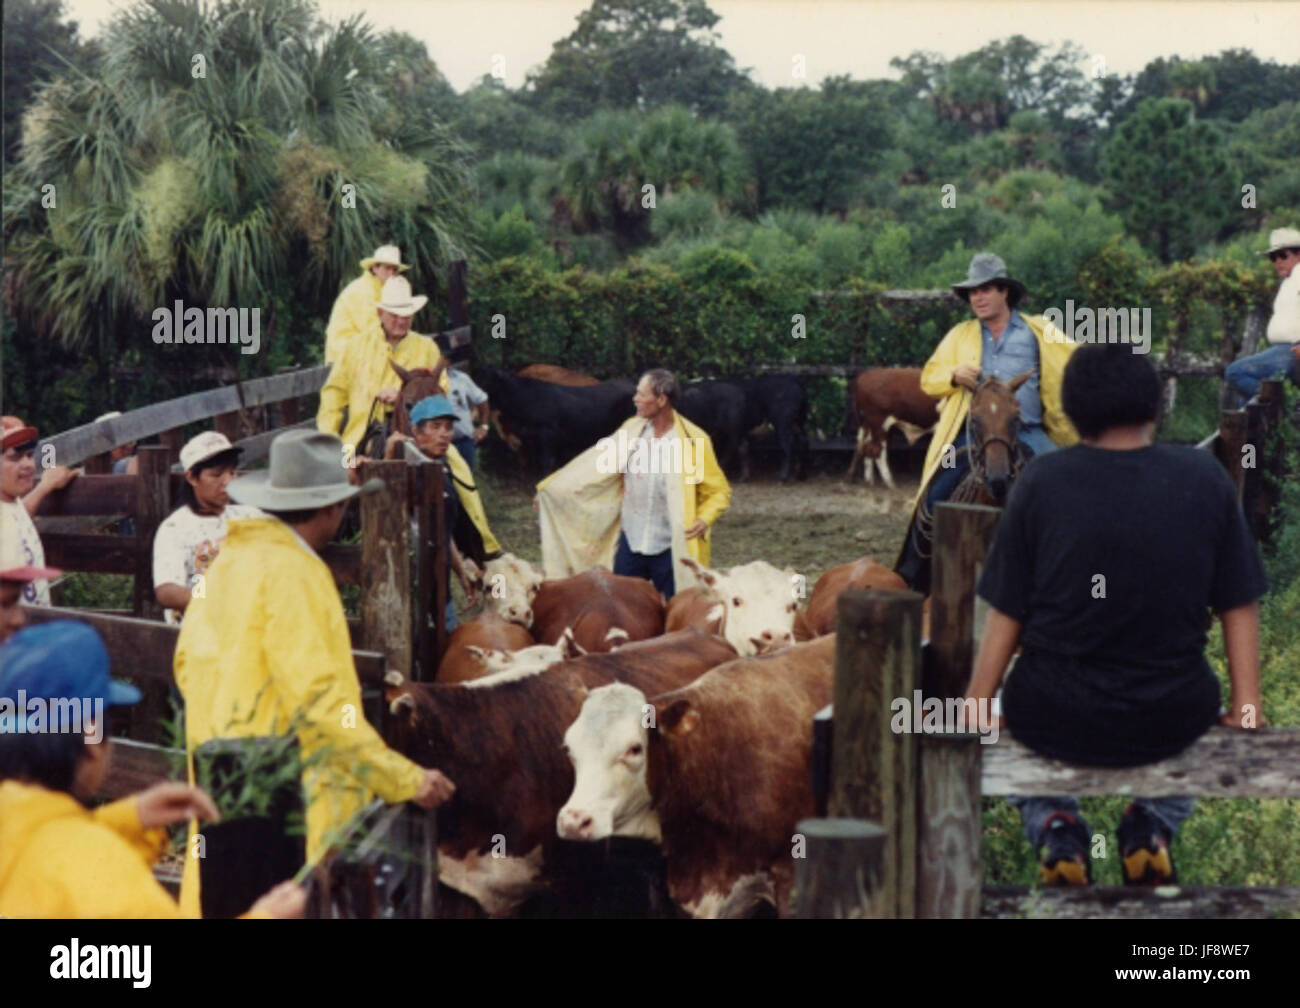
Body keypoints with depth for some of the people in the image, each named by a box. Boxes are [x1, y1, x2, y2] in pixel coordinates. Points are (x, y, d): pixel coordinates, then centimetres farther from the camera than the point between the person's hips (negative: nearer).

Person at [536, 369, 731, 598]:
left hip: (669, 549, -4)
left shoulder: (694, 440, -10)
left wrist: (704, 520, -21)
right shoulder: (632, 429, 3)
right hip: (630, 543, 4)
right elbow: (595, 464, 11)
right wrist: (549, 488, 12)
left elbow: (719, 491, -2)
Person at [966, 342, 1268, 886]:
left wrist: (977, 702, 7)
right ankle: (1152, 826, 14)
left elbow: (1008, 612, -4)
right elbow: (1239, 604, -1)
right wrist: (1246, 706, 8)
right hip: (1171, 721, 1)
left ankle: (1052, 825, 11)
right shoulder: (1204, 477, -5)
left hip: (1052, 719, -1)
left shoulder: (1042, 480, -8)